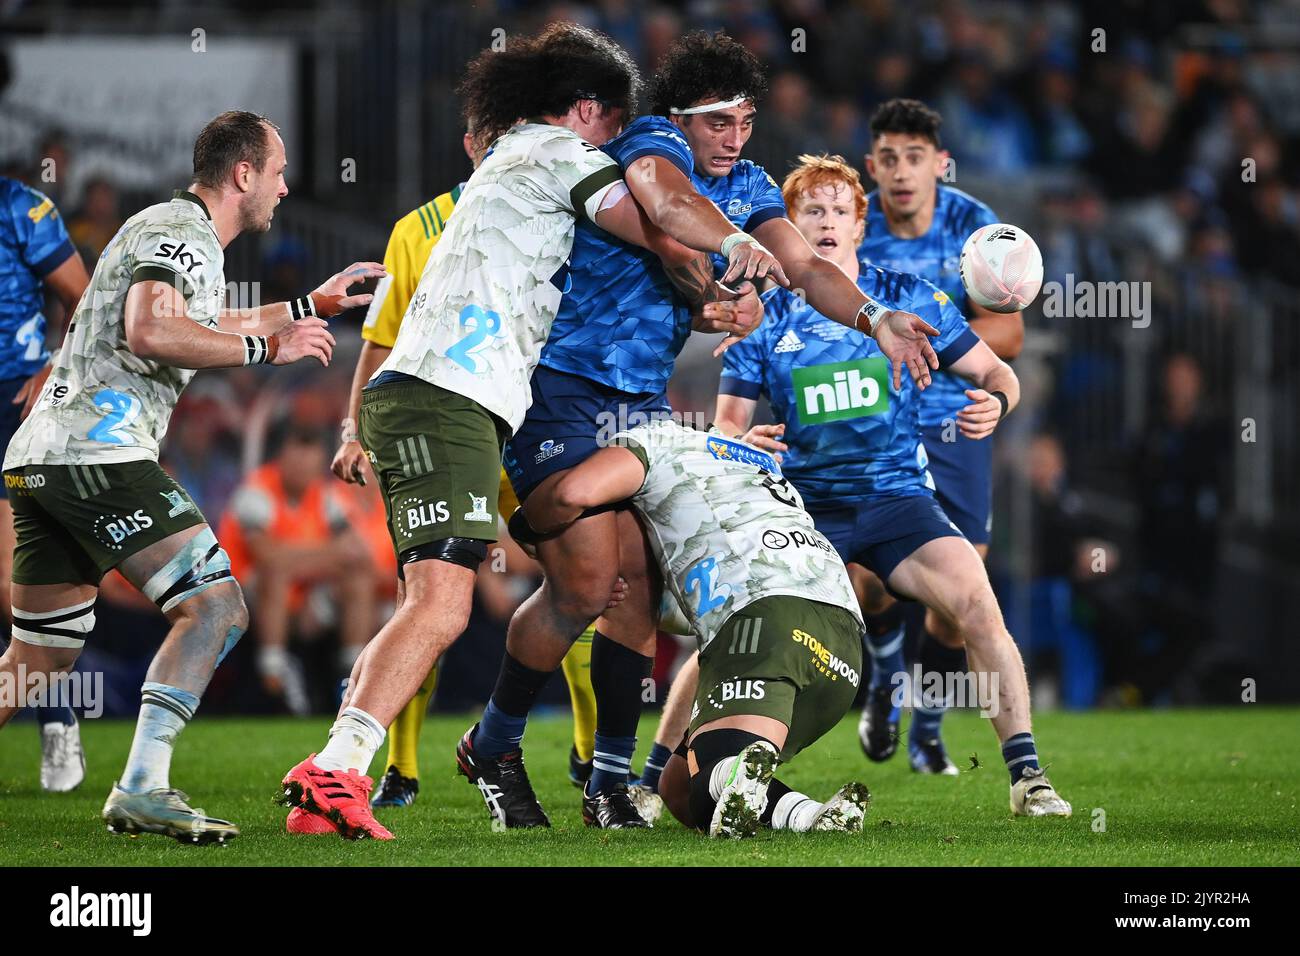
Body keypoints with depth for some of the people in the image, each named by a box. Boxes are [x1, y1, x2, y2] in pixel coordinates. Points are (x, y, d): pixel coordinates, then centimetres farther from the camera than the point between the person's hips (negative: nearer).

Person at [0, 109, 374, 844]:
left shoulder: (175, 232, 26)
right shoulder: (183, 233, -6)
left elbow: (201, 328, 46)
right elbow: (148, 330, -24)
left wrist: (312, 306, 49)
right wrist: (269, 347, -15)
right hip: (100, 450, -10)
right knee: (216, 608, -13)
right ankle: (143, 789, -23)